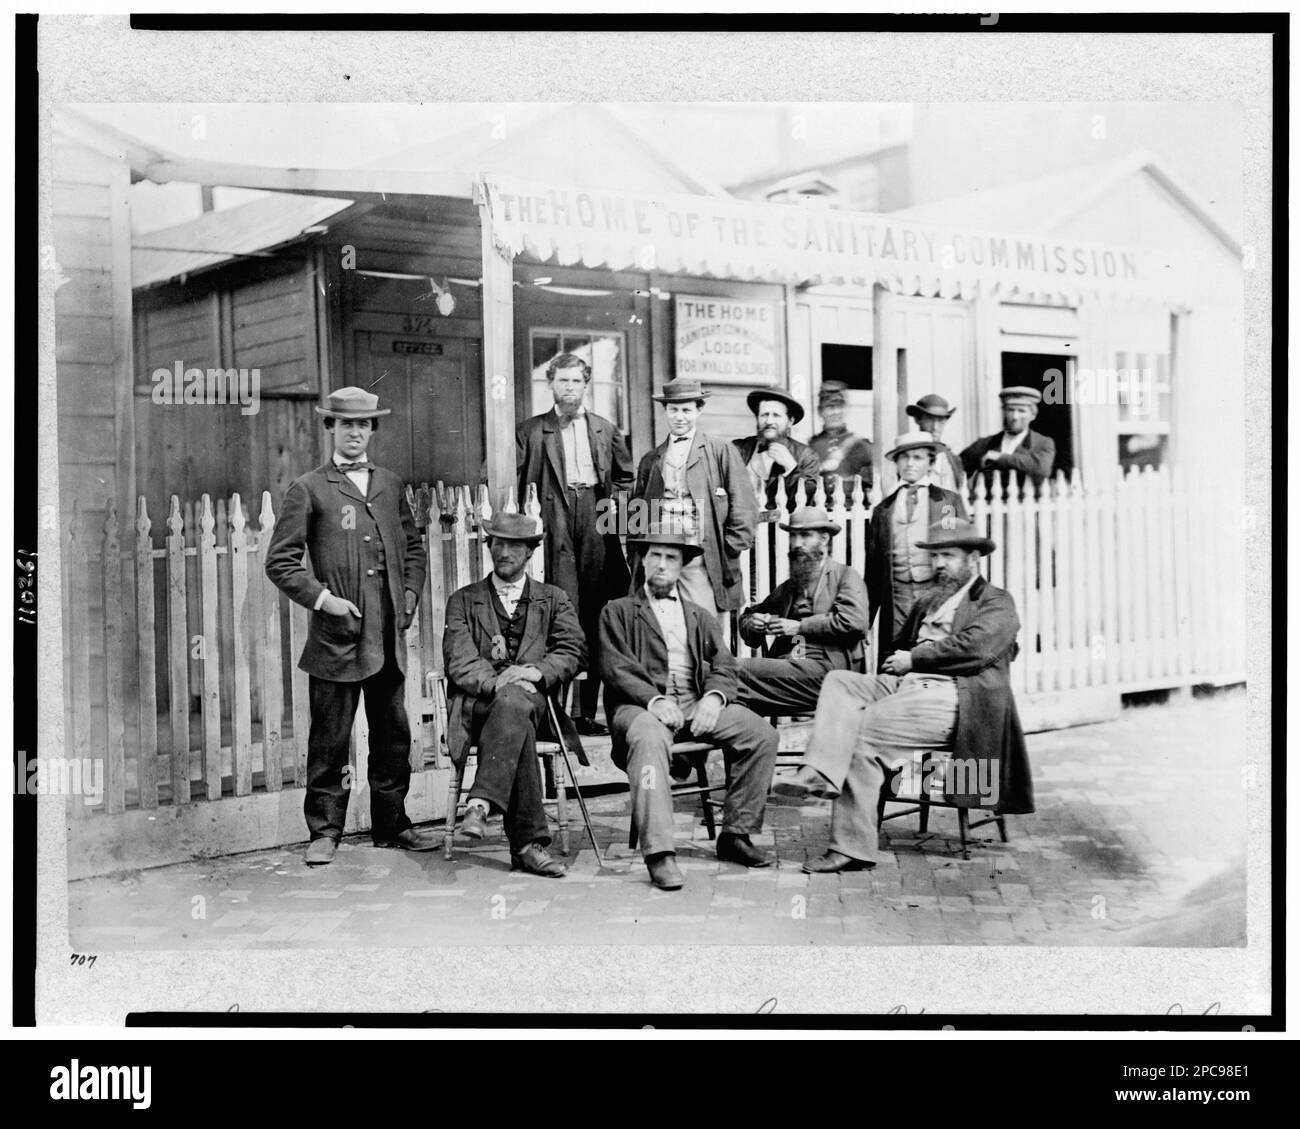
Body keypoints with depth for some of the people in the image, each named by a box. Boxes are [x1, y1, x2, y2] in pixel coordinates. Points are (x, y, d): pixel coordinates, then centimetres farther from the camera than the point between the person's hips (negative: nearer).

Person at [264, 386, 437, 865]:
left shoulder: (391, 485, 15)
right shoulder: (308, 489, 0)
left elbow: (413, 545, 24)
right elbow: (279, 561, -2)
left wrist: (411, 593, 10)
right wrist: (321, 598, -11)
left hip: (389, 634, 5)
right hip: (336, 633, -4)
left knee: (393, 735, 10)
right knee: (329, 739, 0)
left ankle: (391, 824, 22)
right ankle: (324, 831, 10)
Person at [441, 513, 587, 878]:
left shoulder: (554, 600, 21)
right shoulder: (463, 601, 18)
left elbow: (574, 650, 5)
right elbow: (458, 661, 2)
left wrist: (536, 671, -15)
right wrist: (494, 683, -19)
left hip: (533, 700, 1)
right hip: (477, 705, 0)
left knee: (514, 705, -39)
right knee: (514, 715, -38)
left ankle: (481, 804, -46)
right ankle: (528, 842, -43)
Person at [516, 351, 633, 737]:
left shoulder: (605, 429, 17)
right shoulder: (530, 431, 10)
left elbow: (626, 477, 23)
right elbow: (514, 481, 5)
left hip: (596, 521, 3)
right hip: (556, 523, -3)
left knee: (595, 617, 1)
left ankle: (588, 711, 7)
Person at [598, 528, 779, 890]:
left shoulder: (700, 617, 26)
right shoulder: (617, 612, 15)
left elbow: (724, 665, 12)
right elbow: (614, 666, -1)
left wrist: (714, 696, -12)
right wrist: (654, 700, -18)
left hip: (696, 706, 4)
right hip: (640, 705, -4)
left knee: (762, 734, -19)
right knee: (650, 739, -39)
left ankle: (736, 834, -9)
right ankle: (658, 853, -43)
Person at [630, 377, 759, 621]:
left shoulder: (722, 452, 8)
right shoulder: (650, 460, 19)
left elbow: (744, 507, 3)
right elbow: (635, 512, 22)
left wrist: (730, 550, -3)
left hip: (702, 559, -2)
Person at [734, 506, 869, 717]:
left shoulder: (846, 577, 9)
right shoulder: (787, 587, 27)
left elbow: (854, 621, -10)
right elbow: (749, 616, 32)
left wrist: (800, 626, -7)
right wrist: (751, 623, 6)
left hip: (825, 670, -6)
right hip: (785, 667, 6)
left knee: (737, 668, -26)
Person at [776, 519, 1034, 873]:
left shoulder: (997, 604, 8)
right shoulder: (929, 604, 32)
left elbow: (973, 647, -10)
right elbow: (901, 649, 27)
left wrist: (913, 658, -6)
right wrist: (897, 663, 3)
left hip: (951, 696, -8)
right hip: (905, 685, 8)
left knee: (866, 728, -25)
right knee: (839, 681, -16)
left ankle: (853, 847, -23)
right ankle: (821, 774, -36)